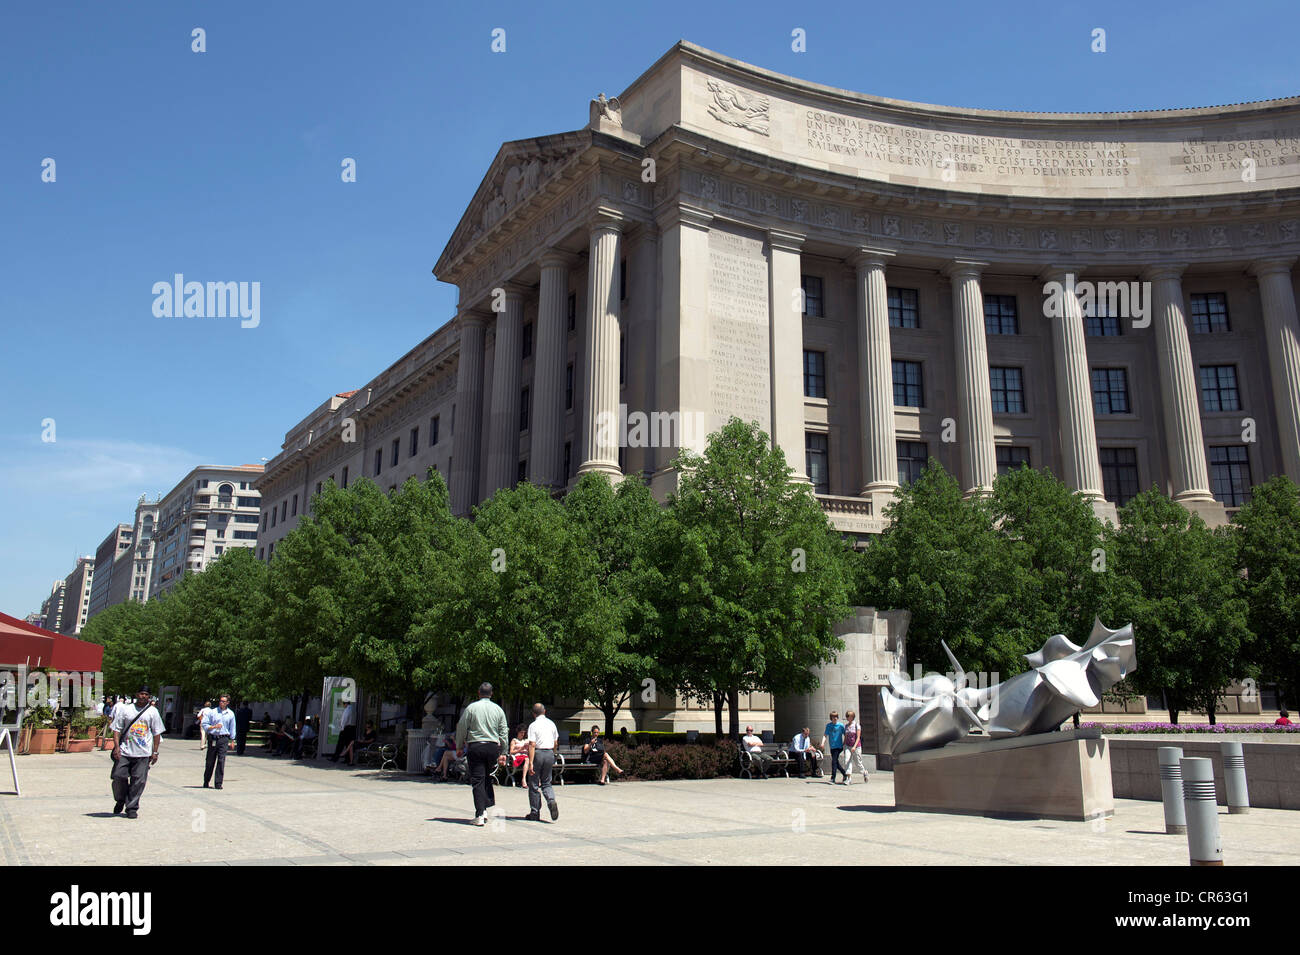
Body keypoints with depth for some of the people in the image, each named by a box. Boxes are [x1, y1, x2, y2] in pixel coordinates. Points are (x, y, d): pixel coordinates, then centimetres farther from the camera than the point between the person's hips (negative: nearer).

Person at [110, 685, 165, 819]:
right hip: (124, 752, 0)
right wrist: (116, 746, -6)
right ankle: (120, 800, 23)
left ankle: (132, 808, 9)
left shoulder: (153, 711, 10)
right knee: (118, 776, -4)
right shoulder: (126, 709, 9)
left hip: (144, 753, 0)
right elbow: (117, 729, 6)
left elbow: (157, 732, 10)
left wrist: (155, 752, 4)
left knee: (139, 781, -3)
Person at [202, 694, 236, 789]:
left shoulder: (231, 714, 9)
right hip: (212, 738, 0)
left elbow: (232, 728, 13)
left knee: (221, 761, -6)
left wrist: (232, 741, 10)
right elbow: (204, 725, 3)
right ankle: (206, 781, 21)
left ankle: (219, 783, -2)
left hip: (224, 739, 0)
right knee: (210, 761, 5)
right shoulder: (212, 712, 4)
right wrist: (214, 727, -14)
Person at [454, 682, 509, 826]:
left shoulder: (471, 708, -2)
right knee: (487, 777, 19)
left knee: (477, 780, -1)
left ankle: (480, 815, -6)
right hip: (493, 747, 3)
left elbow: (461, 728, 0)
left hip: (475, 746, -2)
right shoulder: (498, 709, 7)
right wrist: (503, 753, 13)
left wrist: (459, 747, 12)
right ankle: (488, 807, 10)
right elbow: (504, 732, 7)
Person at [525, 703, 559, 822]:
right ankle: (551, 801, -13)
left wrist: (530, 763, -17)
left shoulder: (533, 725, -9)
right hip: (550, 754, 5)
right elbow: (555, 742, 13)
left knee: (534, 785, 8)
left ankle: (535, 813, 12)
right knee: (546, 783, 15)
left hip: (538, 753, -5)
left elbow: (532, 745, -16)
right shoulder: (551, 724, 8)